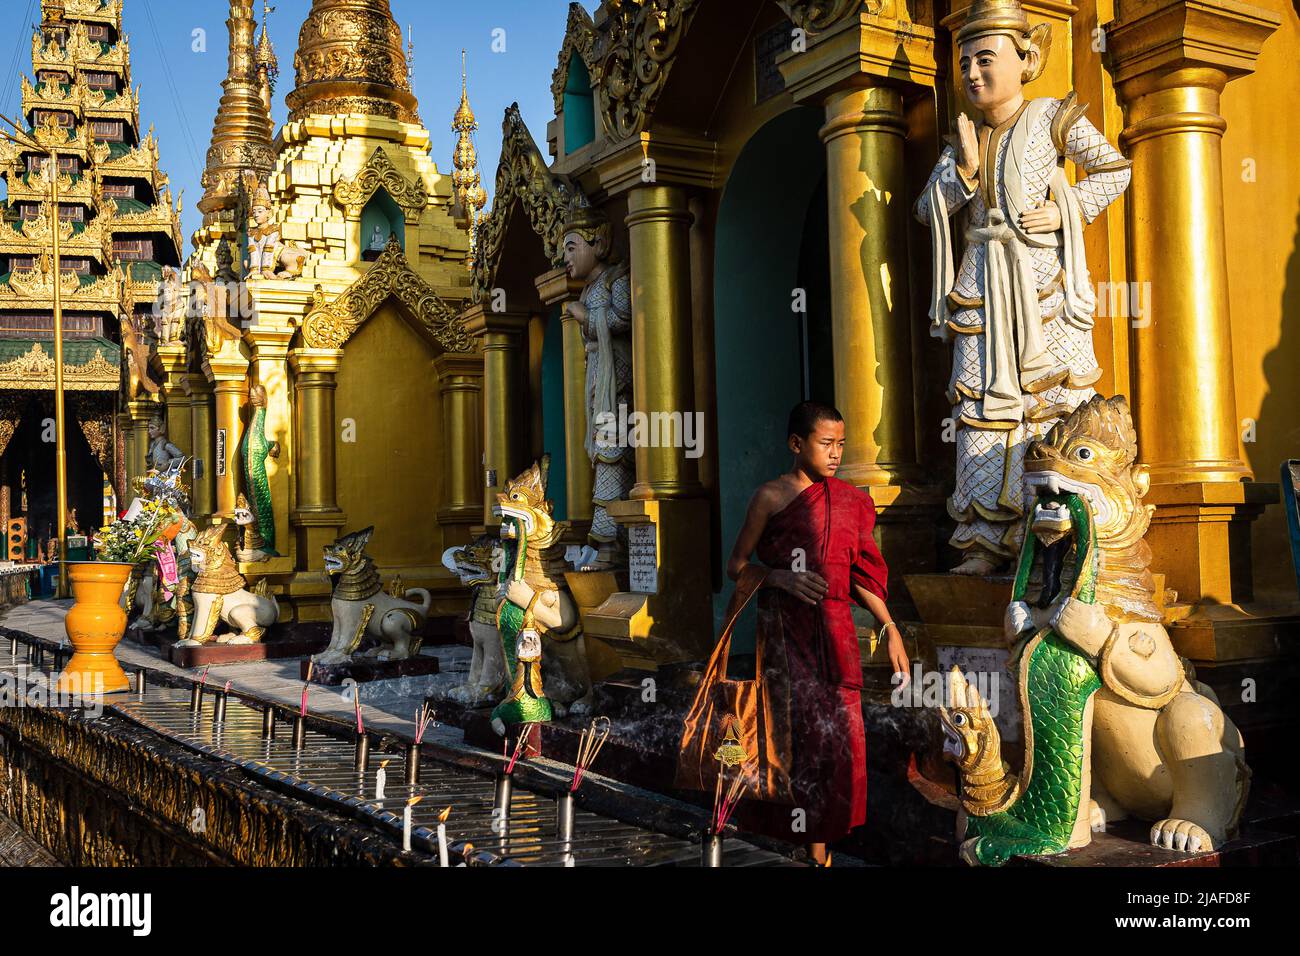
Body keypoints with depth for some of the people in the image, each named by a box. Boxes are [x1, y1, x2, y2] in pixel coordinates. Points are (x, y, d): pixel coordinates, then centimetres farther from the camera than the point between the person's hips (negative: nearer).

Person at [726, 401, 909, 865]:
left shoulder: (849, 500, 10)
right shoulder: (770, 497, -2)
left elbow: (859, 574, 12)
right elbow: (736, 566, 2)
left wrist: (889, 626, 4)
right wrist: (781, 578, -14)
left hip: (834, 630, 4)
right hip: (784, 631, -4)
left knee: (837, 734, 1)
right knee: (797, 730, -7)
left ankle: (820, 846, 12)